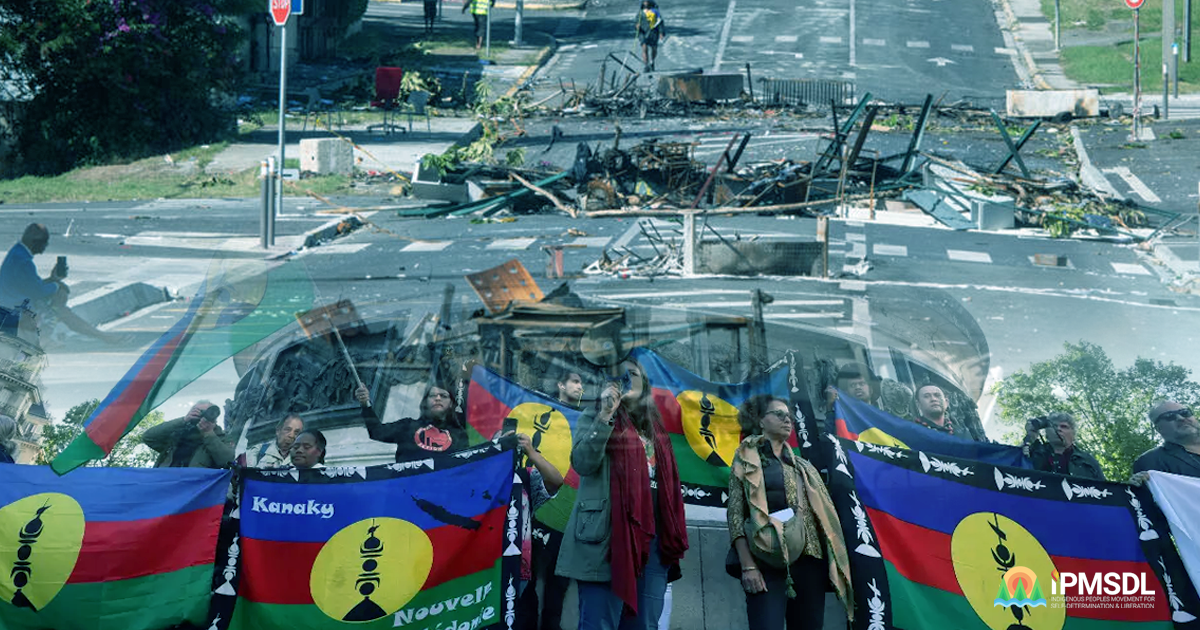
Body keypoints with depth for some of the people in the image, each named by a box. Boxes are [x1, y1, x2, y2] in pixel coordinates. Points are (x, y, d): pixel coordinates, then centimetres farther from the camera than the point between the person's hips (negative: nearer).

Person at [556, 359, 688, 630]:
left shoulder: (653, 427, 20)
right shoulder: (595, 419, 5)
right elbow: (582, 463, -13)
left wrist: (674, 538, 17)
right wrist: (605, 416, -17)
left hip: (653, 541, 6)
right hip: (608, 540, -6)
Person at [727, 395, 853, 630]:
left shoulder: (801, 466, 21)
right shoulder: (747, 460, 5)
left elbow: (822, 514, 18)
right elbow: (735, 514, -3)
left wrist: (834, 564, 8)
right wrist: (747, 566, -14)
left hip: (808, 561, 6)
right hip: (768, 564, -6)